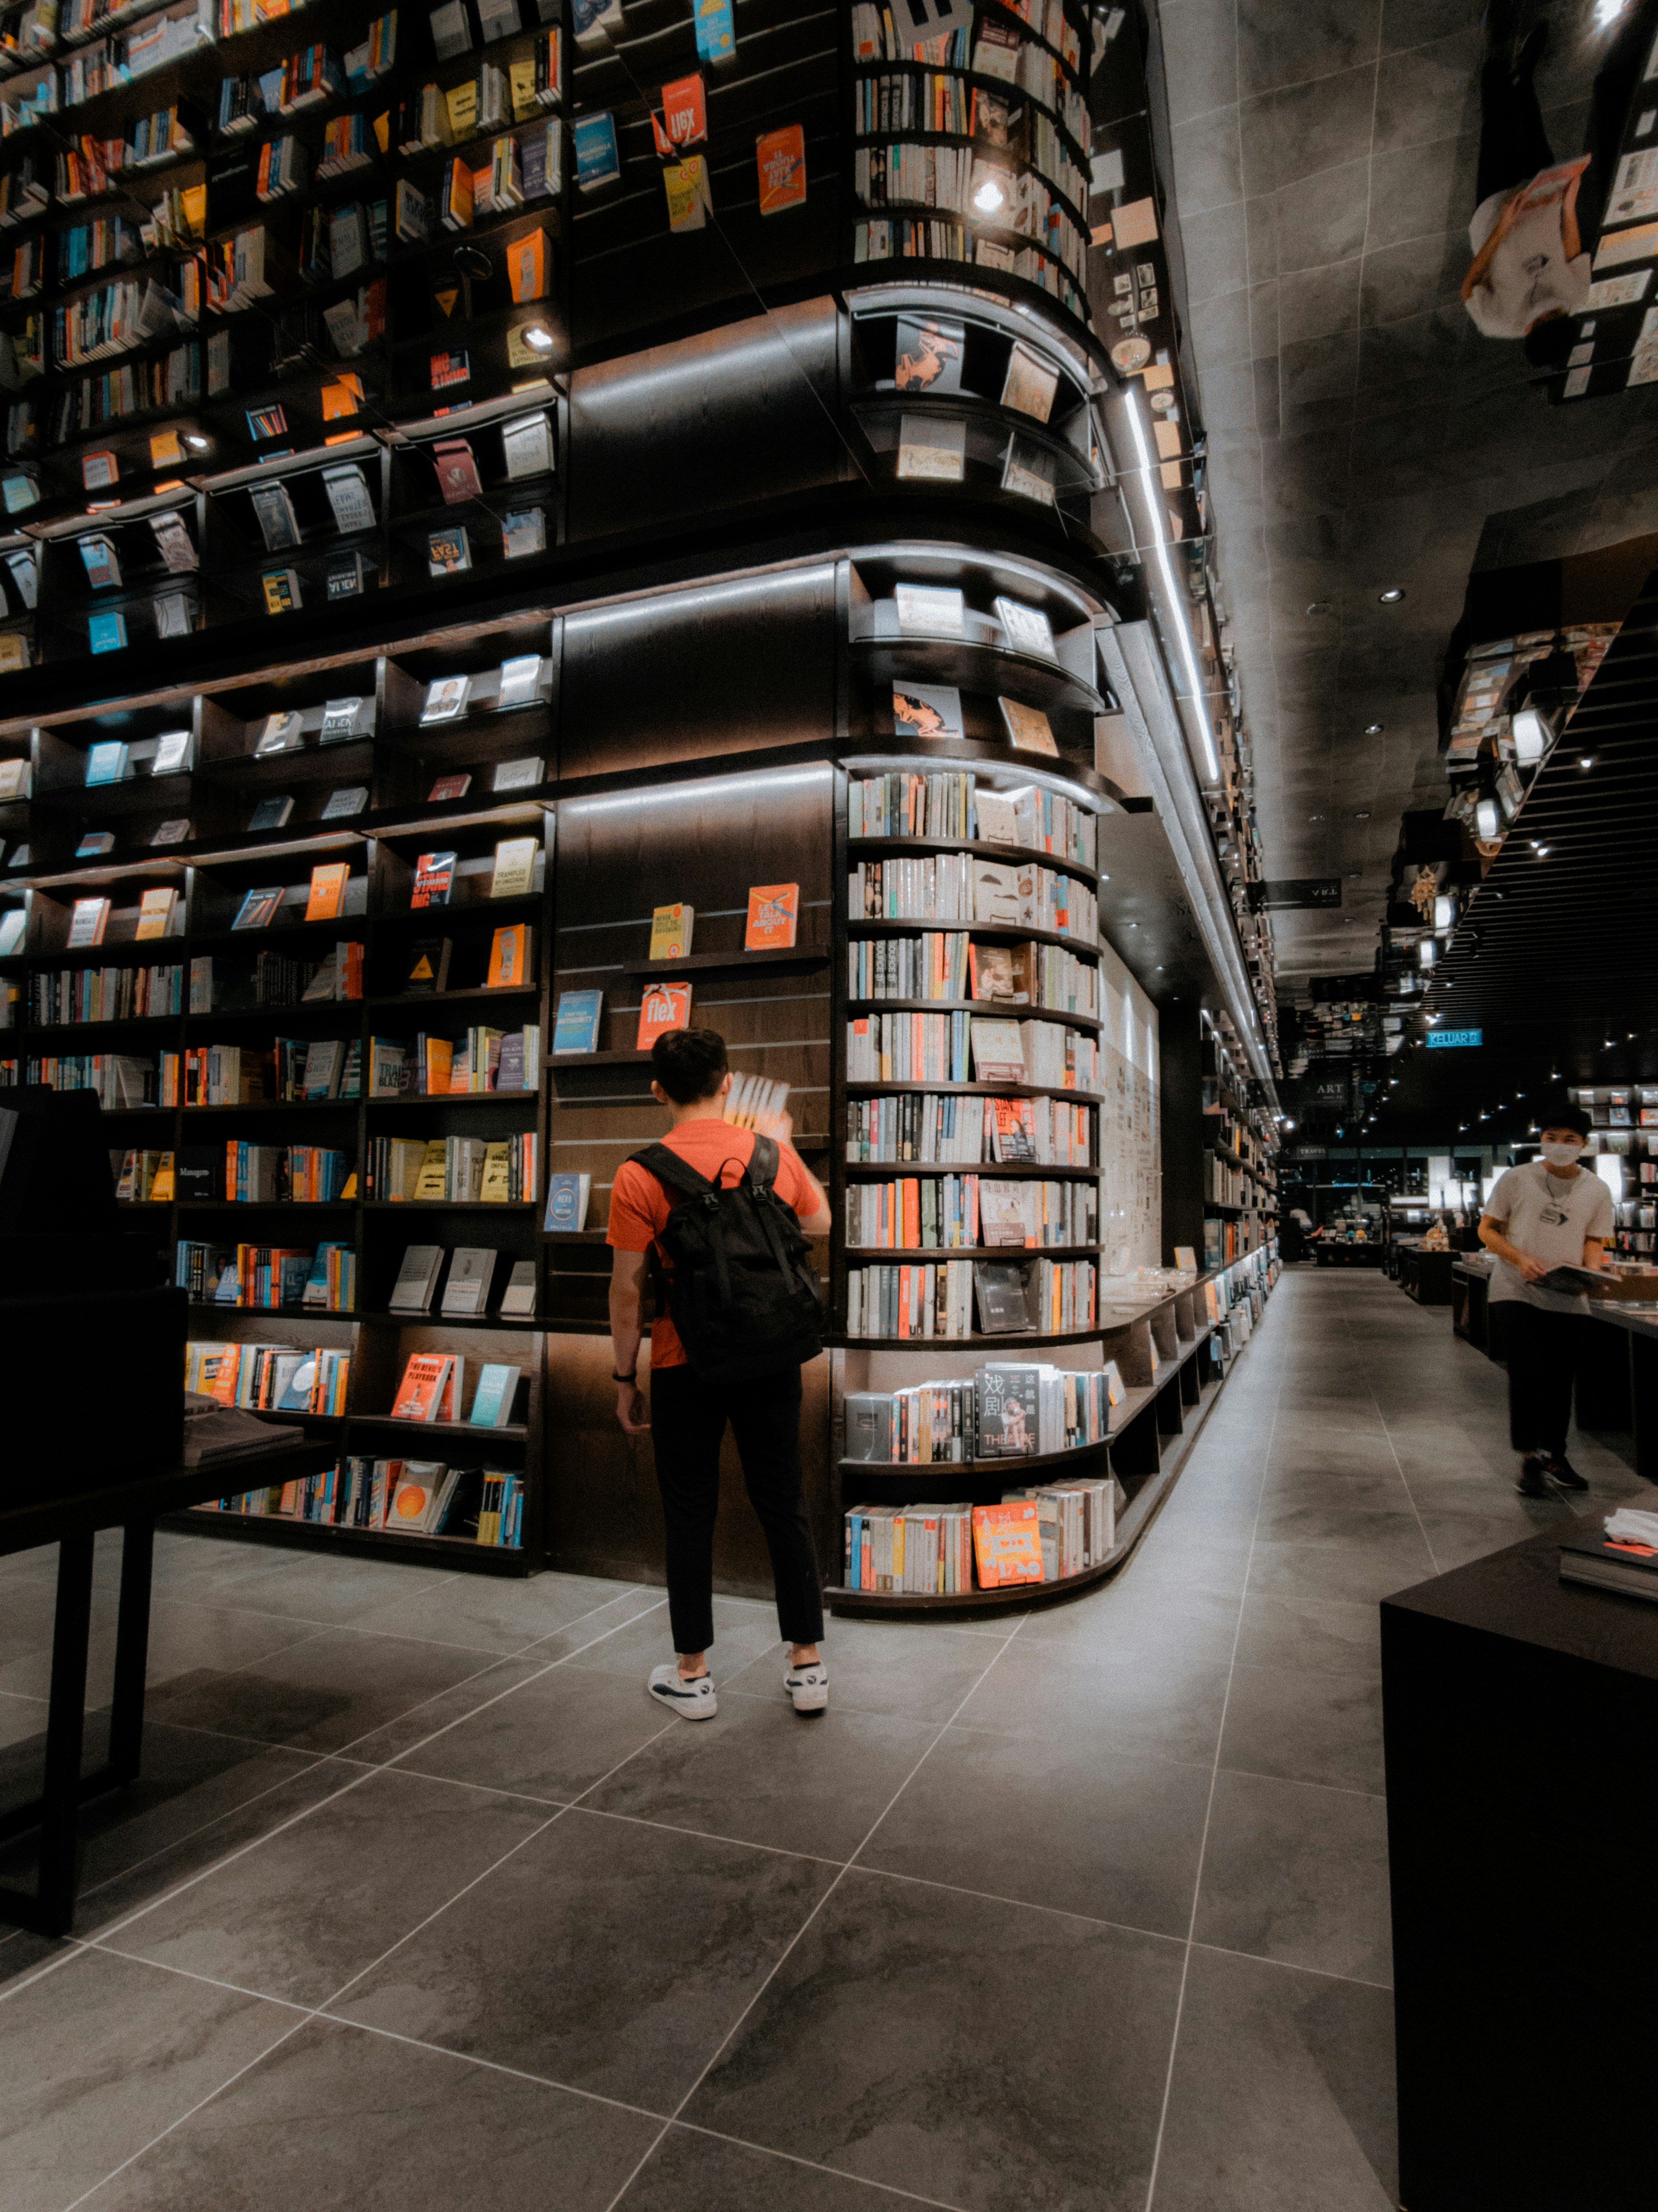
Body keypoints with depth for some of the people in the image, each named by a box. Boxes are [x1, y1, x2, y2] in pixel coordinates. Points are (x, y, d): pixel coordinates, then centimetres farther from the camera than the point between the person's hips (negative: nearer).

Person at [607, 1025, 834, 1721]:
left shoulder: (639, 1176, -12)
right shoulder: (774, 1155, -3)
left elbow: (628, 1288, -10)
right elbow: (819, 1224, 15)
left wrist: (624, 1377, 2)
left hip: (684, 1366, -2)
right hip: (769, 1361, 3)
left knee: (690, 1518, 11)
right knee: (783, 1508, 13)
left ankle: (692, 1675, 24)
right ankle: (808, 1665, 23)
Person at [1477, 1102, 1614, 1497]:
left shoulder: (1597, 1191, 4)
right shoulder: (1517, 1179, -4)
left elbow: (1594, 1241, 12)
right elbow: (1487, 1230, -1)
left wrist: (1592, 1270, -10)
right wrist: (1520, 1259, -17)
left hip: (1568, 1299, 3)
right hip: (1517, 1291, -3)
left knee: (1560, 1379, 12)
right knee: (1527, 1372, -11)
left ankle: (1555, 1456, 28)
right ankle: (1529, 1460, -1)